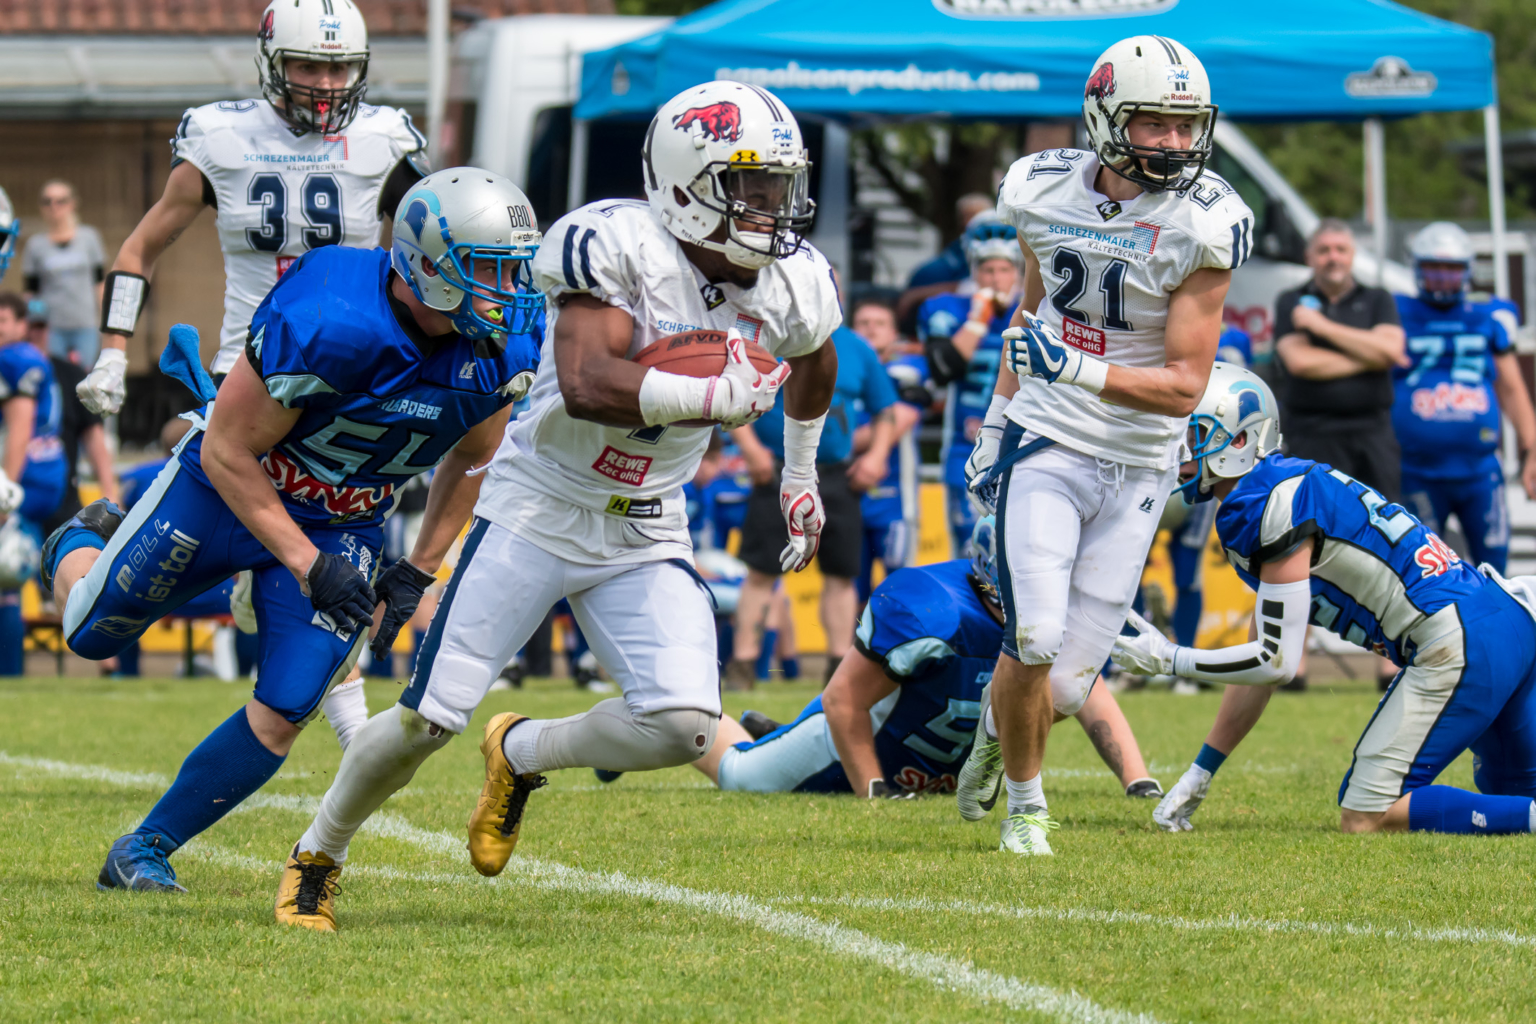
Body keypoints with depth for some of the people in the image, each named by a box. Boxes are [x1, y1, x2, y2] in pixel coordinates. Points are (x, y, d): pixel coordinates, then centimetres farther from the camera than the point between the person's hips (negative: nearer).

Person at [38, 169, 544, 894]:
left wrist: (418, 573, 0)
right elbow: (227, 452, -26)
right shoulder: (327, 323, -36)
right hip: (225, 492, -4)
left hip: (345, 526, 4)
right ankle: (81, 547, 50)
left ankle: (145, 851, 11)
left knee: (284, 713, -7)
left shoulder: (504, 349, -17)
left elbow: (469, 458, 5)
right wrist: (306, 564, -28)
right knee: (93, 632, 13)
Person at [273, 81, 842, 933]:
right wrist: (718, 393, -41)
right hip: (537, 512, -5)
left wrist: (801, 480, 28)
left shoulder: (791, 288, -5)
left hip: (645, 537, 5)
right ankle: (316, 857, 23)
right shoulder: (618, 247, -23)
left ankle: (521, 755, 14)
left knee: (683, 725, -16)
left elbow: (812, 360, 21)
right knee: (431, 719, -5)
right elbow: (588, 386, -37)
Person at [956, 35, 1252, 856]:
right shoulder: (1049, 194, -3)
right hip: (1046, 447, 1)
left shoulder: (1199, 230, -13)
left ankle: (1000, 730, 38)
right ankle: (1024, 800, 9)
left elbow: (1184, 387, -14)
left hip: (1136, 471, 0)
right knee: (1036, 642, -18)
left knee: (1067, 684, 0)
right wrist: (999, 416, 18)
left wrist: (1075, 369, -27)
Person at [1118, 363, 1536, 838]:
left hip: (1460, 644, -10)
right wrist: (1198, 776, 23)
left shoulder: (1273, 504, -13)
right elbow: (1263, 657, 22)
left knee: (1364, 819, -9)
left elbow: (1275, 663, -13)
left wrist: (1167, 658, -1)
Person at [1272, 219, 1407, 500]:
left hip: (1372, 433, 2)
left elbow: (1390, 350, -5)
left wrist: (1323, 326, -6)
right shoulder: (1292, 304, 8)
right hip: (1313, 433, -2)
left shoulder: (1377, 300, 13)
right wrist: (1367, 360, -4)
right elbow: (1299, 361, -8)